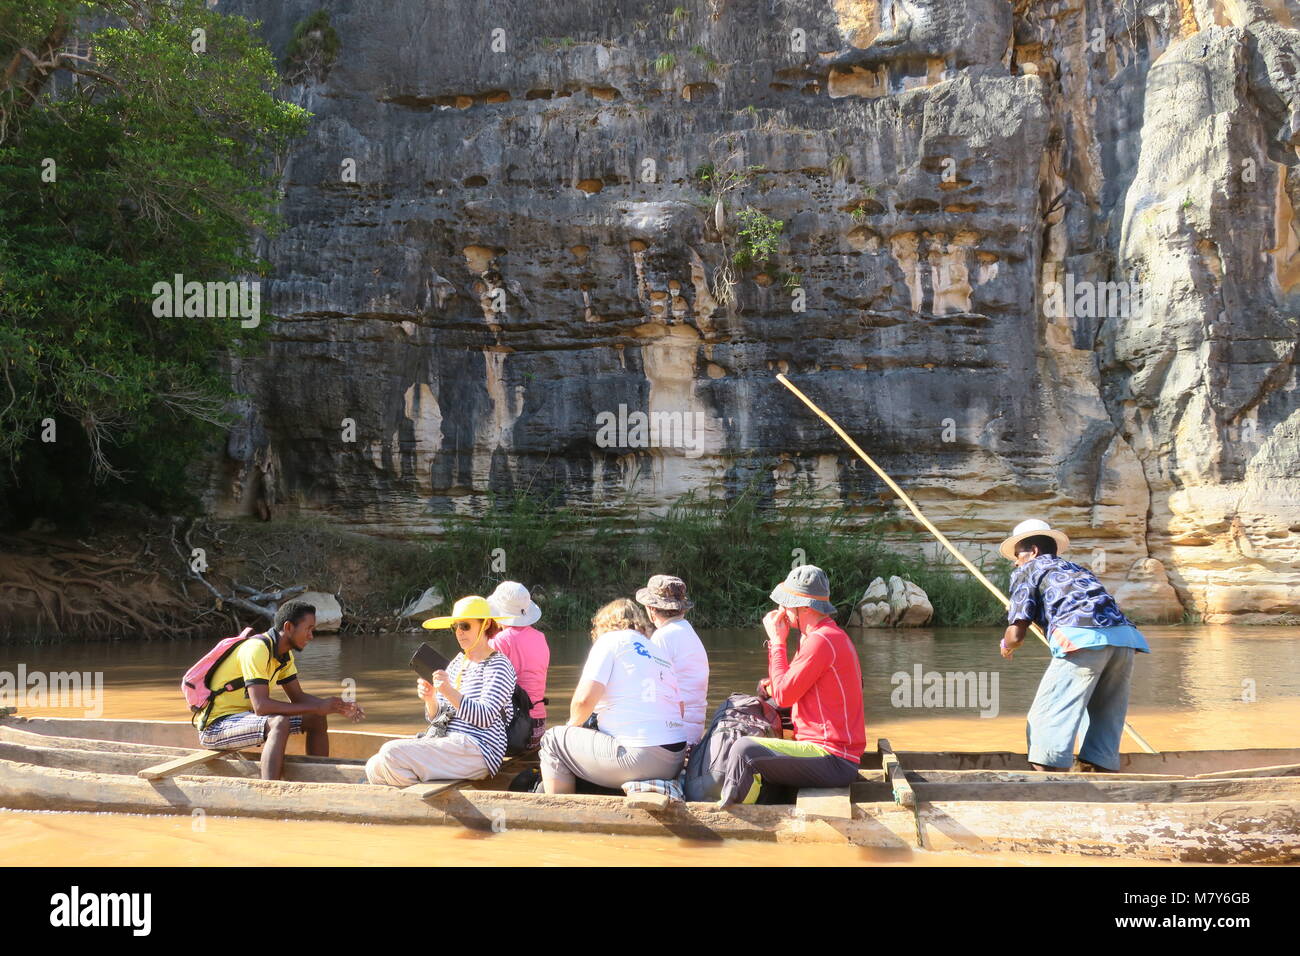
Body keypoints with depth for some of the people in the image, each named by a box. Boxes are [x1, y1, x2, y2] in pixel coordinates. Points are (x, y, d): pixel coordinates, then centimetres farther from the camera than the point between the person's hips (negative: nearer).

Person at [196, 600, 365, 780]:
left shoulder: (284, 654, 6)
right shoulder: (257, 649, -24)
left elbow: (297, 697, 12)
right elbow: (261, 706, -31)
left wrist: (338, 707, -4)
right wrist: (317, 708, -27)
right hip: (215, 726, -10)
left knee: (317, 720, 5)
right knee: (279, 723, -35)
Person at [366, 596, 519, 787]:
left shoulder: (498, 665, -4)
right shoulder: (458, 662, 20)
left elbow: (485, 717, -17)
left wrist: (450, 692, -29)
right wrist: (430, 700, -5)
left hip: (477, 750, -8)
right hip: (445, 741, 8)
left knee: (392, 753, -22)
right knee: (374, 767, -6)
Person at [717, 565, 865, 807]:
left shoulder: (821, 640, -18)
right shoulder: (831, 634, 17)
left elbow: (783, 695, -16)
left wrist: (777, 641, -7)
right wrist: (774, 687, 1)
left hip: (833, 760, -11)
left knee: (744, 750, -23)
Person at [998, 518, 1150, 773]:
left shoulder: (1027, 570, 18)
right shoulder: (1079, 570, 36)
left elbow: (1016, 634, 9)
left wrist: (1006, 647, 32)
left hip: (1083, 638, -7)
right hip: (1125, 639, 7)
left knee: (1047, 719, -4)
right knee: (1105, 724, 14)